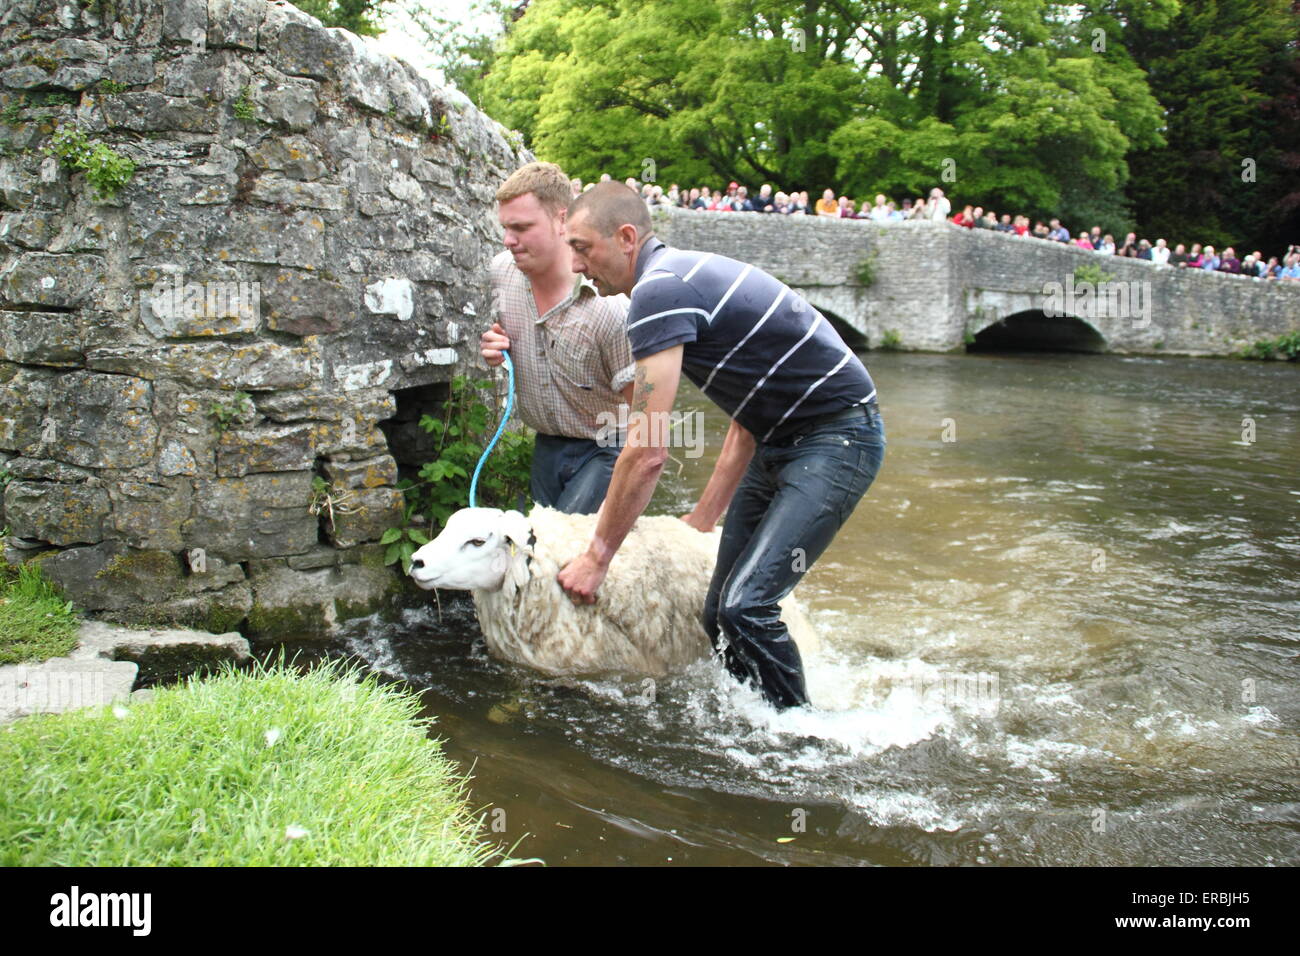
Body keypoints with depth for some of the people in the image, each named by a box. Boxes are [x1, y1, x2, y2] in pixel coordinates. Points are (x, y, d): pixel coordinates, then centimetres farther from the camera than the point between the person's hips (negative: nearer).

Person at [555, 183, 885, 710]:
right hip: (779, 442, 10)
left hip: (838, 437, -10)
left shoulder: (660, 291, -18)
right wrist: (703, 518, 19)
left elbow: (648, 451, -22)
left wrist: (597, 558, -12)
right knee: (718, 613, 7)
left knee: (745, 606, -16)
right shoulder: (684, 276, 13)